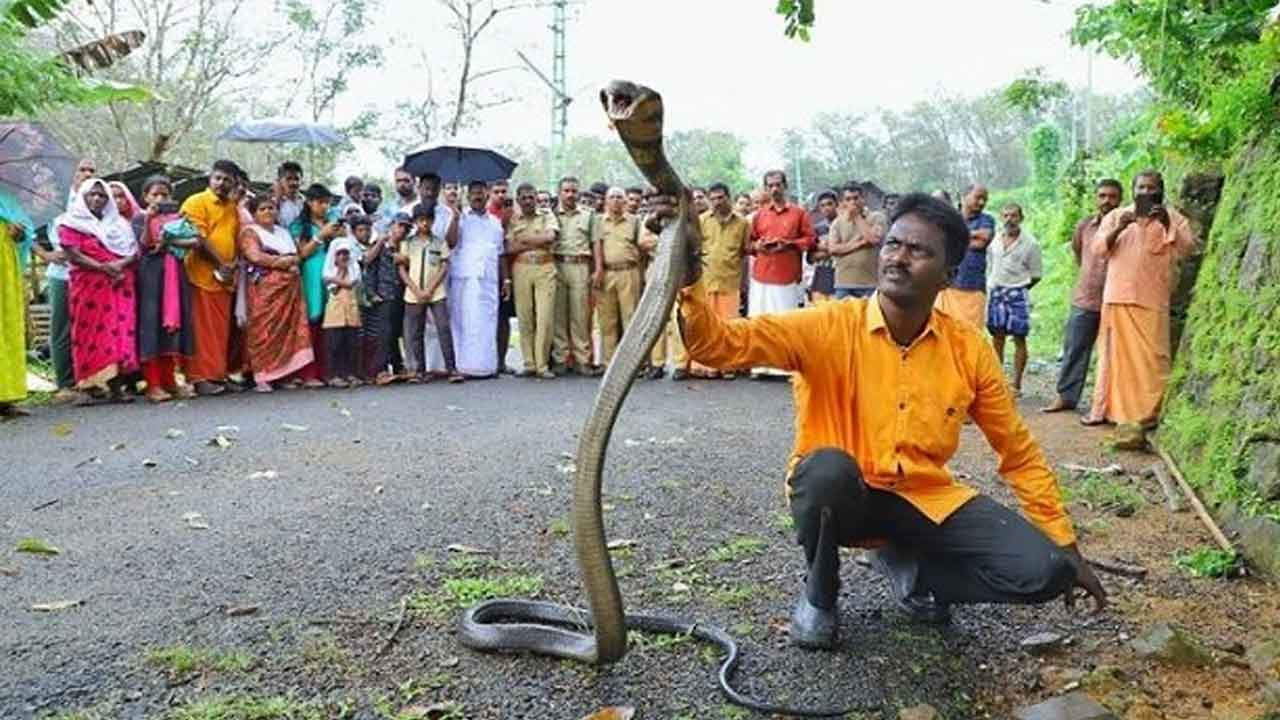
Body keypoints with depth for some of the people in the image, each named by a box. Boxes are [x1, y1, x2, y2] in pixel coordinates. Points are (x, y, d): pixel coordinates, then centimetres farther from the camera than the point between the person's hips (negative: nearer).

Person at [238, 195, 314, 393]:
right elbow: (255, 257, -11)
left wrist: (292, 262, -4)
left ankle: (288, 373, 1)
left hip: (290, 288, 6)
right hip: (264, 287, -6)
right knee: (263, 330, -9)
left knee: (291, 329, -1)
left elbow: (297, 256, 19)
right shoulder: (249, 232, 4)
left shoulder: (283, 232, 24)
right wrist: (283, 261, -5)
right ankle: (262, 377, -9)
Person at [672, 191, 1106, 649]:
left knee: (1044, 572, -14)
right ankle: (819, 595, -5)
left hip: (925, 500, 3)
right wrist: (688, 283, -46)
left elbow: (1020, 454, 6)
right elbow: (719, 343, -26)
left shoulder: (970, 349, -5)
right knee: (829, 468, -38)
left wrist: (1066, 548, 6)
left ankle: (905, 566, 13)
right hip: (840, 496, -2)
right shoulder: (829, 327, -14)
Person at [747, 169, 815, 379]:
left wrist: (789, 244, -9)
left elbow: (810, 239, 4)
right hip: (761, 275, 3)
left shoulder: (798, 213, 7)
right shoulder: (759, 214, 15)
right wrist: (757, 246, -4)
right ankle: (760, 365, 4)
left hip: (788, 276, -2)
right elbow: (749, 241, 17)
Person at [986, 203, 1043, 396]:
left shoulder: (1030, 243, -3)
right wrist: (990, 289, 9)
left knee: (1019, 338, -1)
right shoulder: (995, 241, 7)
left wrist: (1019, 290, 0)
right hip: (995, 292, 4)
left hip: (1017, 293, -4)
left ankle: (1016, 385, 3)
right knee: (997, 336, 7)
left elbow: (1036, 275, 2)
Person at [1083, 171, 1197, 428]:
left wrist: (1167, 224, -19)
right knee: (1114, 352, 6)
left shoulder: (1172, 217, 8)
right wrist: (1119, 228, -16)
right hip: (1118, 296, 2)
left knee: (1152, 355, -5)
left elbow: (1186, 249, -5)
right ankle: (1104, 408, 13)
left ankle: (1151, 411, 2)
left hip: (1152, 300, -2)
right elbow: (1099, 248, 1)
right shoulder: (1117, 215, 11)